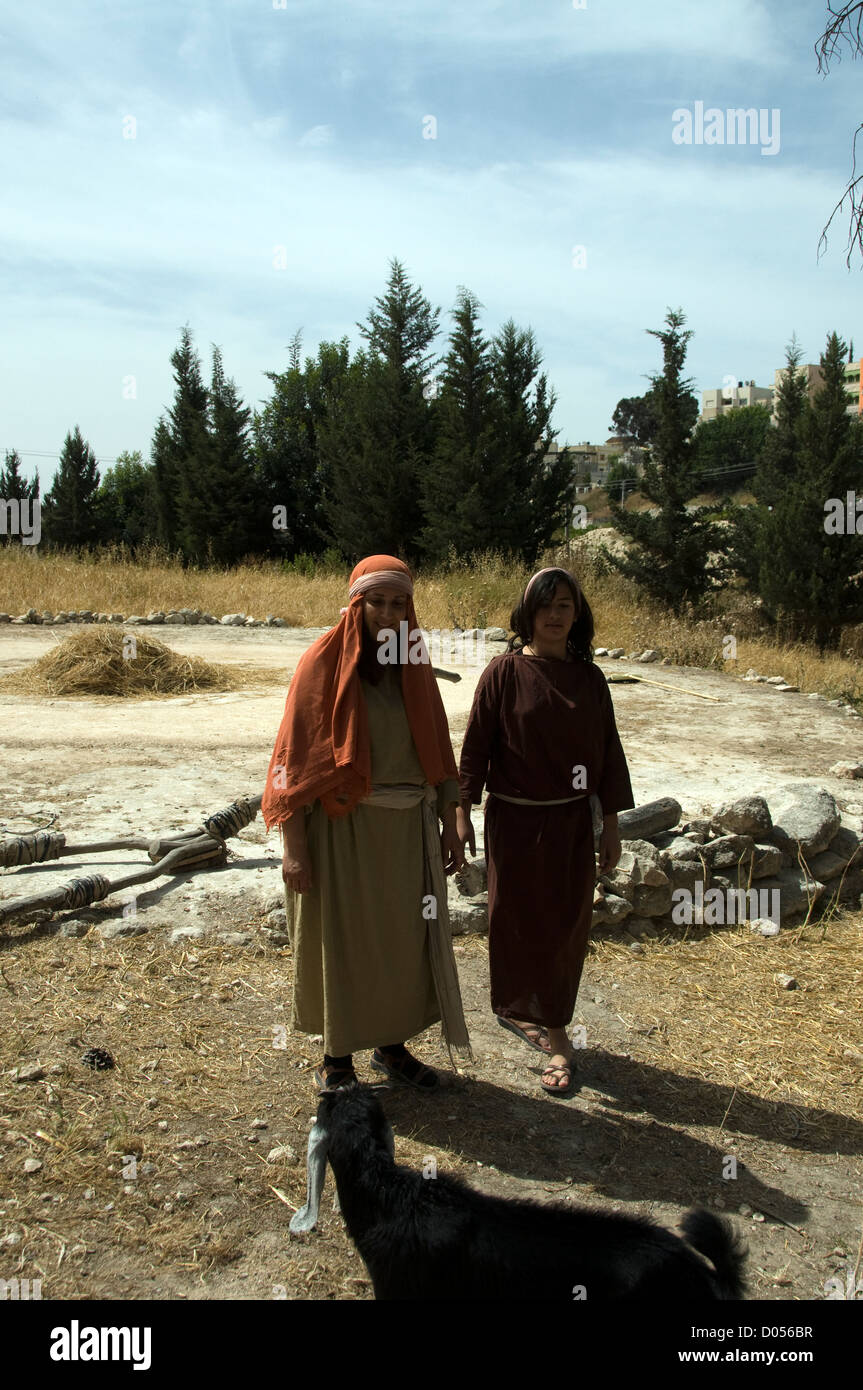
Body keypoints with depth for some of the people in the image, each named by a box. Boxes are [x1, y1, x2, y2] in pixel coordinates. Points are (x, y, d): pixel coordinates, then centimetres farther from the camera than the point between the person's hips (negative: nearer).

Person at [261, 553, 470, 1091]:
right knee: (341, 942, 7)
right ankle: (337, 1057, 26)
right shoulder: (323, 663, -8)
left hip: (408, 830, 5)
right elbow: (295, 758, -11)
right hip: (342, 830, -4)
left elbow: (438, 751, 9)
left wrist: (450, 830, 8)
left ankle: (392, 1045, 34)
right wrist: (293, 847, -14)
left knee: (405, 939, 14)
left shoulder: (414, 666, 6)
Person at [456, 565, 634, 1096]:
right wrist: (463, 814, -6)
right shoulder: (504, 672, -8)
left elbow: (608, 752, 5)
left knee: (567, 926, 7)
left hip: (572, 822, 3)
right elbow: (476, 744, -5)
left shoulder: (590, 678, 1)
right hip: (515, 819, -3)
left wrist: (611, 825, 5)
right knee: (518, 923, 7)